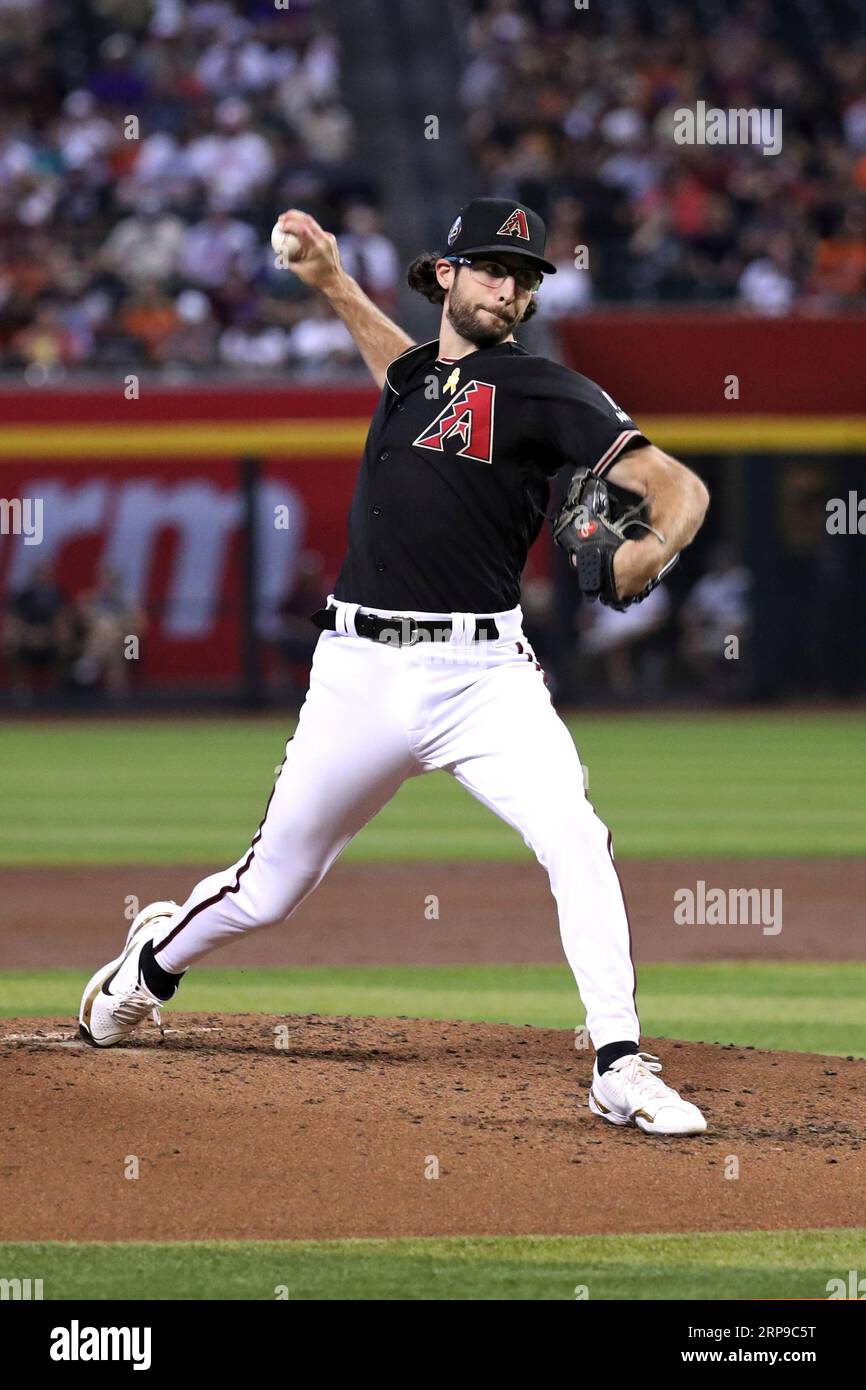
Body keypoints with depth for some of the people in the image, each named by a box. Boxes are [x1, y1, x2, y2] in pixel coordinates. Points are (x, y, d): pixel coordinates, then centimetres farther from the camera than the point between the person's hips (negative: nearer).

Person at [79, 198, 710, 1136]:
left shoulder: (542, 392, -2)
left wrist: (654, 549, -35)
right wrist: (332, 283, 36)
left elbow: (677, 485, -14)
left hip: (480, 673, -3)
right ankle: (157, 959, 42)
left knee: (575, 839, -24)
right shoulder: (411, 374, 14)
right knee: (272, 888, 12)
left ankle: (620, 1069, -19)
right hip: (360, 671, 3)